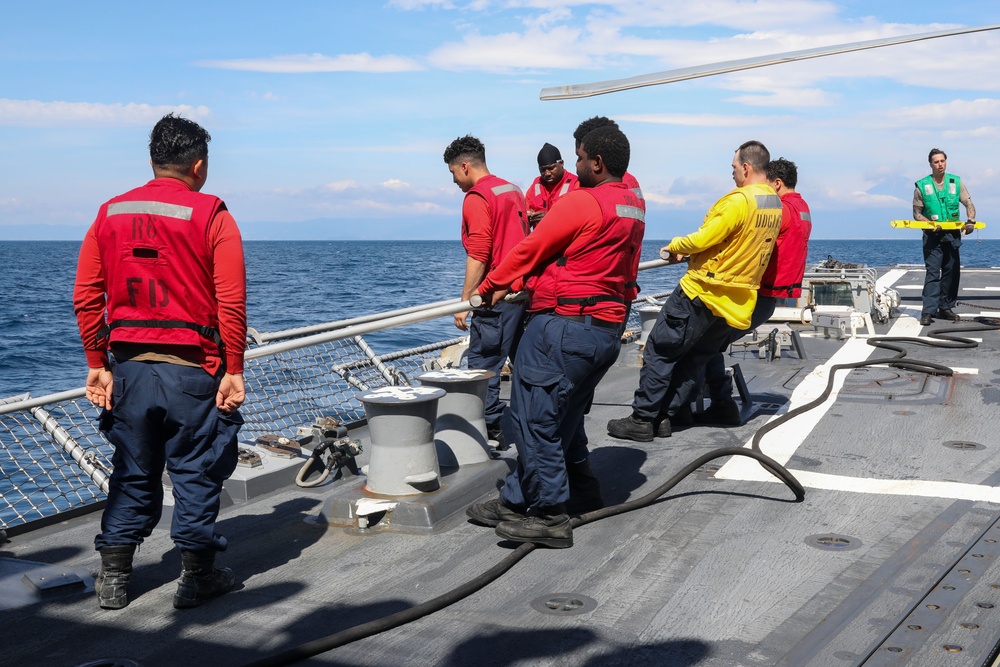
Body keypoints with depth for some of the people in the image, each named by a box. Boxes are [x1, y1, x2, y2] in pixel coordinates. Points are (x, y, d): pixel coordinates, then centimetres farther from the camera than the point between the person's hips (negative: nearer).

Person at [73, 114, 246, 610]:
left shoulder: (110, 215, 7)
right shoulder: (211, 216, -6)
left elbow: (86, 297, 5)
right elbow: (231, 303, -11)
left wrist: (98, 364, 10)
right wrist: (233, 371, -5)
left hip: (129, 365, 4)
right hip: (192, 369, -4)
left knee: (131, 474, 15)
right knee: (196, 473, 8)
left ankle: (113, 579, 20)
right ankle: (196, 576, 16)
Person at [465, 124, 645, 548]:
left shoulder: (581, 202, -14)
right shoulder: (634, 206, 12)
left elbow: (529, 250, -6)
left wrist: (490, 287, 10)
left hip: (564, 325, -9)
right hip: (609, 329, 9)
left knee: (535, 418, -2)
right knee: (562, 418, 16)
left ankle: (549, 517, 2)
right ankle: (516, 503, 25)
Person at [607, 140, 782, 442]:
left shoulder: (739, 200, -18)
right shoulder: (774, 203, 10)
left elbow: (704, 239, -18)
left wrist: (675, 246, 3)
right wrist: (688, 252, 16)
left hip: (702, 292, -8)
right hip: (739, 301, 8)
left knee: (660, 350, -1)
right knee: (707, 352, 24)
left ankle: (643, 419, -1)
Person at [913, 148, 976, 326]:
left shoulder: (956, 182, 6)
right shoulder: (921, 186, -1)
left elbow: (969, 204, 4)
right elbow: (917, 213, 1)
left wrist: (971, 221, -14)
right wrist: (930, 224, -16)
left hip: (952, 234, 4)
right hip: (932, 236, -4)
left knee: (952, 271, 8)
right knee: (932, 272, -11)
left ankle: (945, 308, 19)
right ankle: (928, 312, -13)